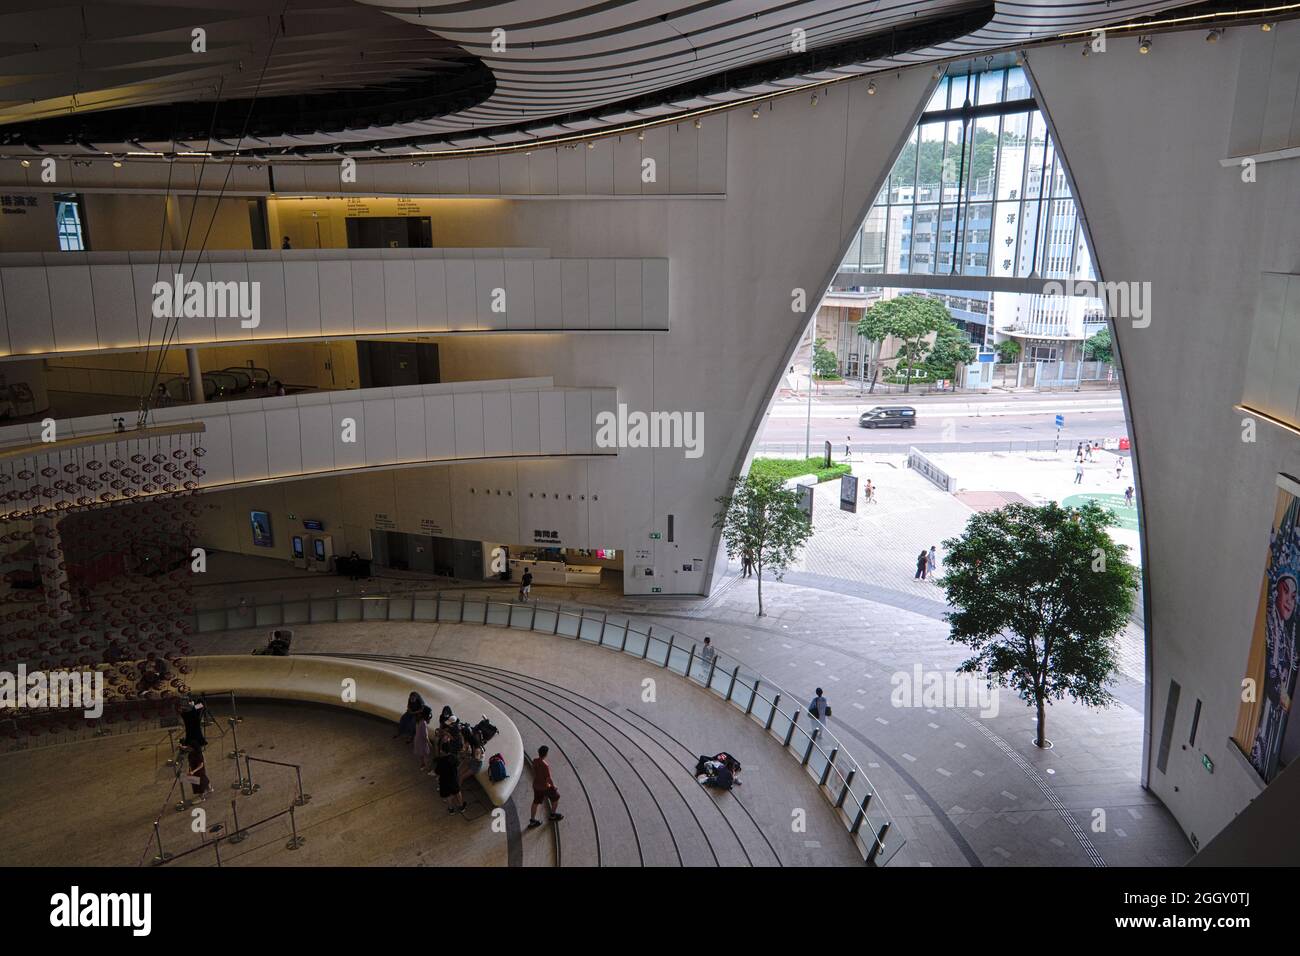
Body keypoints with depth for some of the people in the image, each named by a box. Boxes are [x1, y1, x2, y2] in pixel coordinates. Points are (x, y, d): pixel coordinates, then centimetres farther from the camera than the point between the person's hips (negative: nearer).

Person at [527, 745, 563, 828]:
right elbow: (549, 779, -24)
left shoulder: (535, 761, -10)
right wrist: (553, 786, -7)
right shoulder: (545, 765, -32)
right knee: (556, 797, 18)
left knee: (536, 802, 21)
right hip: (545, 787, -6)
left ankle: (532, 821, 28)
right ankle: (553, 815, 36)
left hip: (536, 785, 6)